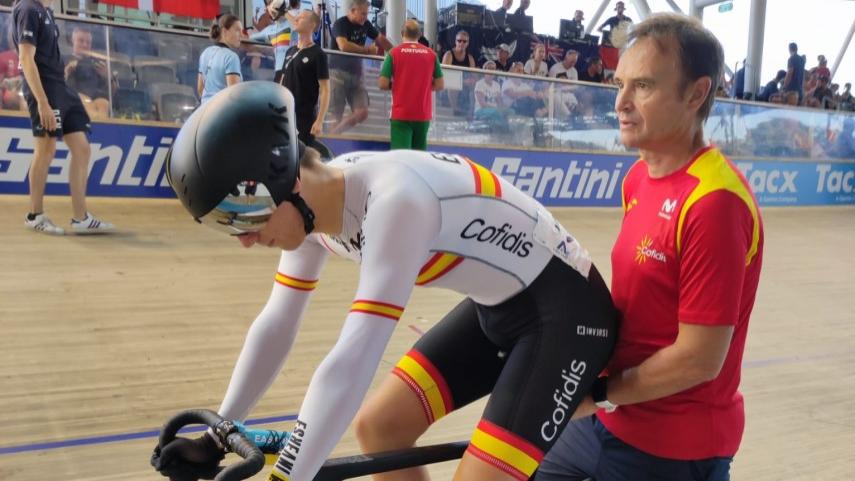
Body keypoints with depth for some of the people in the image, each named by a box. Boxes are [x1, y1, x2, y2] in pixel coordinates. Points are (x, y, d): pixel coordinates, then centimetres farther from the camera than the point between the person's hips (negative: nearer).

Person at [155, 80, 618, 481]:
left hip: (563, 311, -8)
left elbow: (350, 364, -39)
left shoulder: (392, 200, -34)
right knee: (377, 427, 7)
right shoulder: (311, 202, -7)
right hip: (496, 306, 8)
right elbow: (276, 325, 2)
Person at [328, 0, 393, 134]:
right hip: (338, 72, -6)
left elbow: (381, 39, 24)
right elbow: (344, 46, -27)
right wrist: (367, 50, -16)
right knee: (337, 115, -8)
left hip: (356, 74, 6)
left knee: (362, 113, -3)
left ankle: (333, 134, 11)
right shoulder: (340, 24, -11)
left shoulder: (365, 24, 9)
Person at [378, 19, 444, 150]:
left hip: (401, 113, -3)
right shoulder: (431, 54, 3)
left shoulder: (394, 53, -4)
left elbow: (383, 84, -7)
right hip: (424, 114, 3)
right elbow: (440, 85, 3)